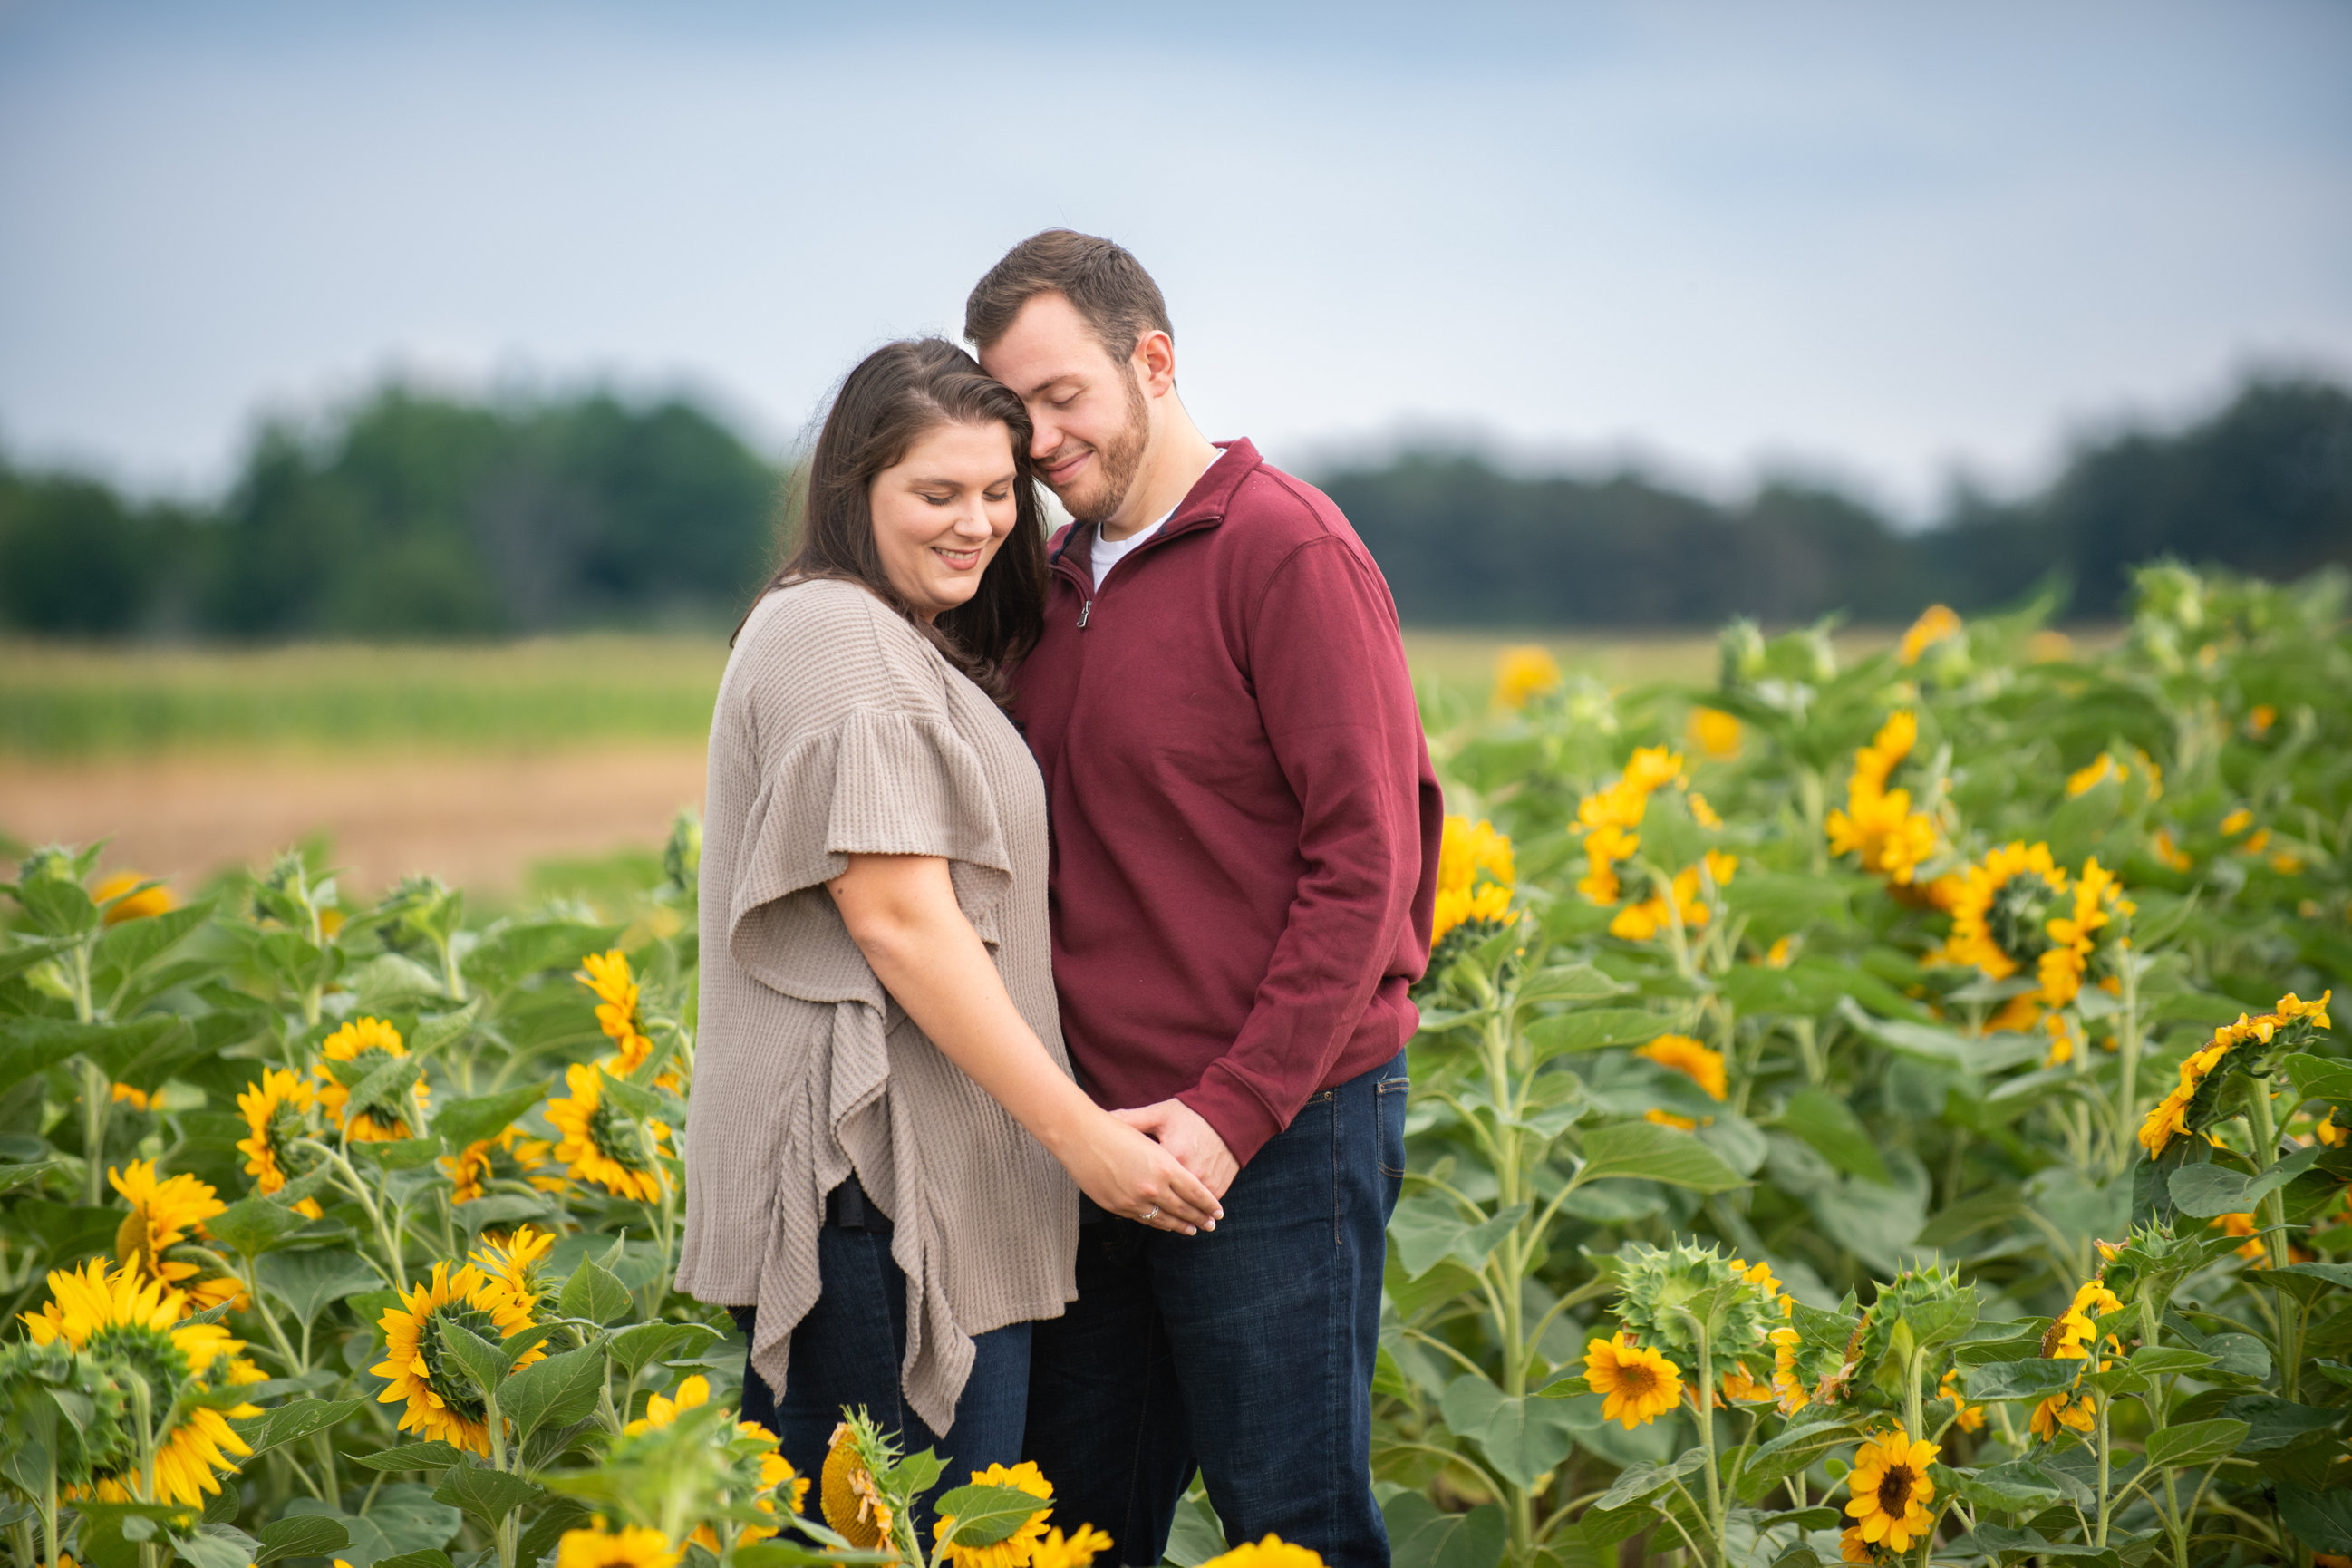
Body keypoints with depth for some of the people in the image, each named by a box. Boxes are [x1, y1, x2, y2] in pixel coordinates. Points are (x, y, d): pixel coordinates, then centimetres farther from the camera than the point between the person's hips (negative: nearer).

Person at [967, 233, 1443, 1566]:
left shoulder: (1288, 552, -11)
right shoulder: (1063, 580, 13)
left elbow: (1364, 865, -14)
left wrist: (1234, 1109, -19)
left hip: (1276, 1130, -7)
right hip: (1100, 1133, 7)